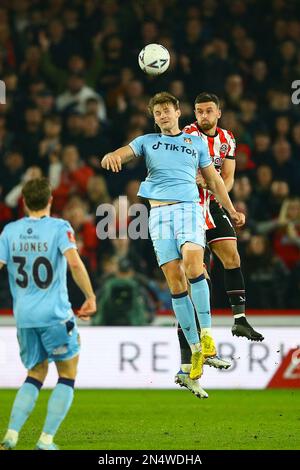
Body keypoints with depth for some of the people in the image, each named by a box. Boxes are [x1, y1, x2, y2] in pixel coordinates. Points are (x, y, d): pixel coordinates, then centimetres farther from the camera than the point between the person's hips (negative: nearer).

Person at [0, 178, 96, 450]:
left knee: (36, 374, 19)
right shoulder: (59, 228, -5)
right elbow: (74, 262, -20)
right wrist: (91, 296, -14)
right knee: (68, 375, 10)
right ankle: (46, 442, 1)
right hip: (55, 315, -4)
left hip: (23, 316, 4)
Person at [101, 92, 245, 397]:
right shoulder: (147, 141, 16)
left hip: (189, 207, -1)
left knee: (192, 262, -27)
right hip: (159, 211, 1)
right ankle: (195, 348, -2)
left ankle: (206, 331, -17)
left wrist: (231, 210, 22)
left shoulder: (196, 143, 18)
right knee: (174, 280, -7)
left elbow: (214, 179, 24)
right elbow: (123, 153, 1)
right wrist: (110, 156, -24)